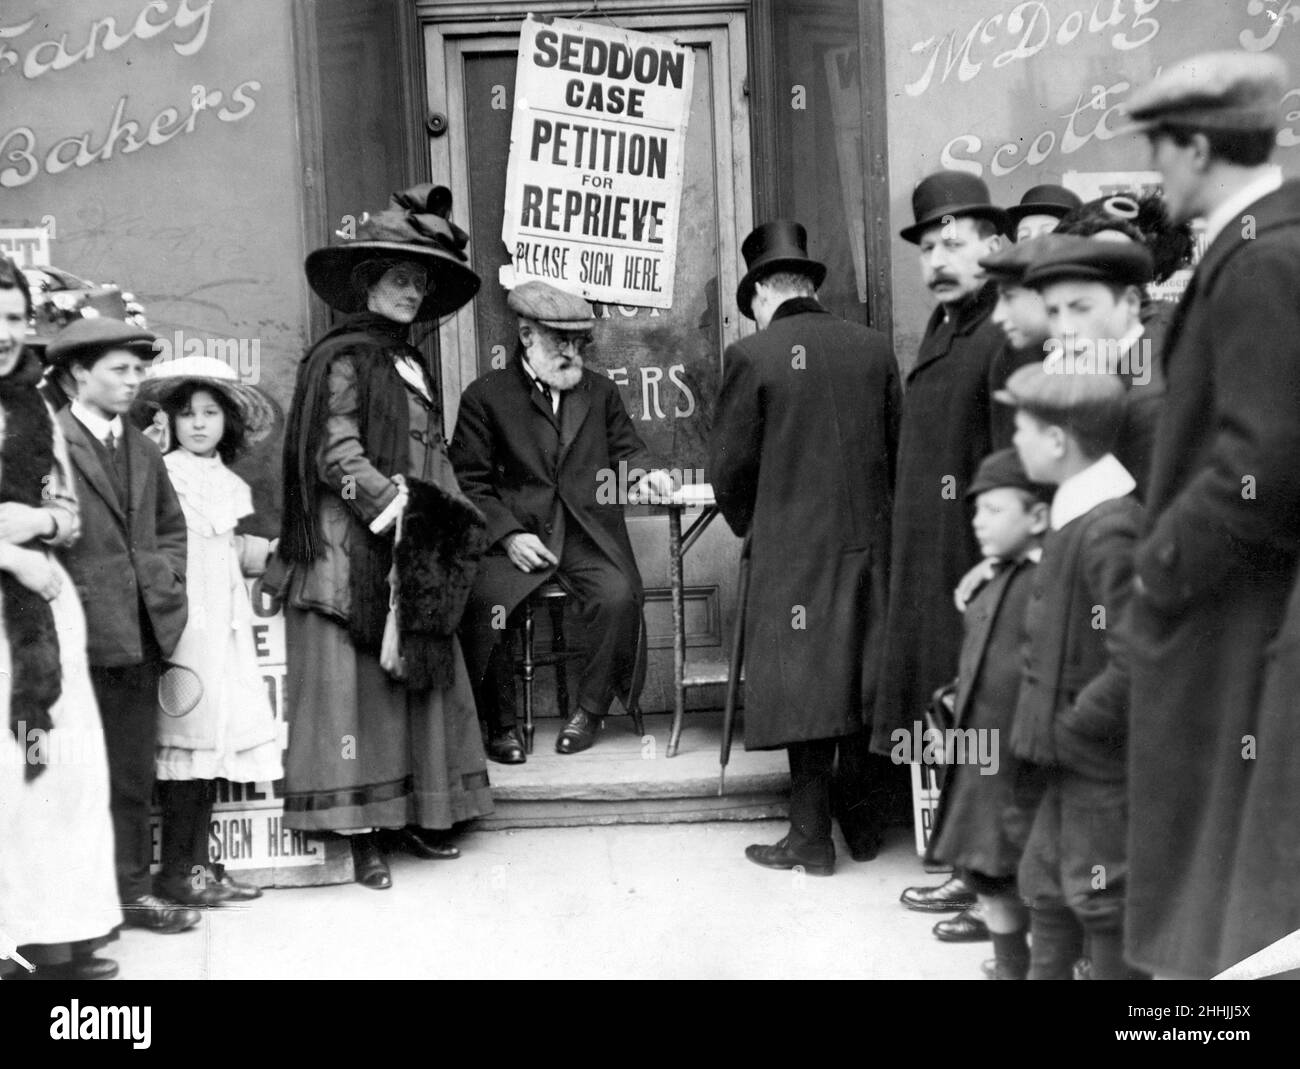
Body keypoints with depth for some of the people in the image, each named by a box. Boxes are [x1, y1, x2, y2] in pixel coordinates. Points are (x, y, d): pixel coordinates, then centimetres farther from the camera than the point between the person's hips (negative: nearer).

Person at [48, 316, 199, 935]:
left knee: (135, 772, 11)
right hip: (82, 632, -7)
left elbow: (172, 527, 23)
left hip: (143, 630, 7)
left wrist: (166, 582, 9)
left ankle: (132, 889, 20)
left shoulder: (143, 450, 17)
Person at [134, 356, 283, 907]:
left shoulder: (234, 486, 17)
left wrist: (270, 550, 3)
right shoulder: (162, 473, -3)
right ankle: (175, 869, 2)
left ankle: (199, 862, 13)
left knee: (216, 739, 5)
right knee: (187, 737, -7)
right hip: (181, 620, -6)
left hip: (225, 624, 6)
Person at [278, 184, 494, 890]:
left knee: (420, 678, 9)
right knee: (359, 682, -3)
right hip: (354, 554, -8)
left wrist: (449, 524, 1)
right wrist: (398, 510, -18)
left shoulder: (412, 366, 18)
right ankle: (363, 832, 3)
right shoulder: (343, 359, -6)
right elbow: (337, 458, -15)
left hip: (414, 563, 8)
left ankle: (414, 816, 17)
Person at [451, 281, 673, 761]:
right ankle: (500, 724, -8)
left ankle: (590, 712, -6)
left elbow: (625, 450, 22)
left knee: (619, 596, -27)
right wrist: (508, 535, -11)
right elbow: (469, 482, 3)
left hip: (590, 536, 2)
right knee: (482, 603, -28)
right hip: (516, 537, -2)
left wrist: (645, 472, -4)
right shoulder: (486, 395, 6)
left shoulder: (601, 391, 18)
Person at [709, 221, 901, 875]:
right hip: (872, 539, 4)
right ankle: (863, 821, 24)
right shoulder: (874, 348, 4)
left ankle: (812, 838, 11)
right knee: (865, 678, 14)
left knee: (805, 685, 4)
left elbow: (728, 465, -5)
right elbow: (899, 448, 8)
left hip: (795, 548, -4)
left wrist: (750, 527, 13)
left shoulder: (752, 355, -8)